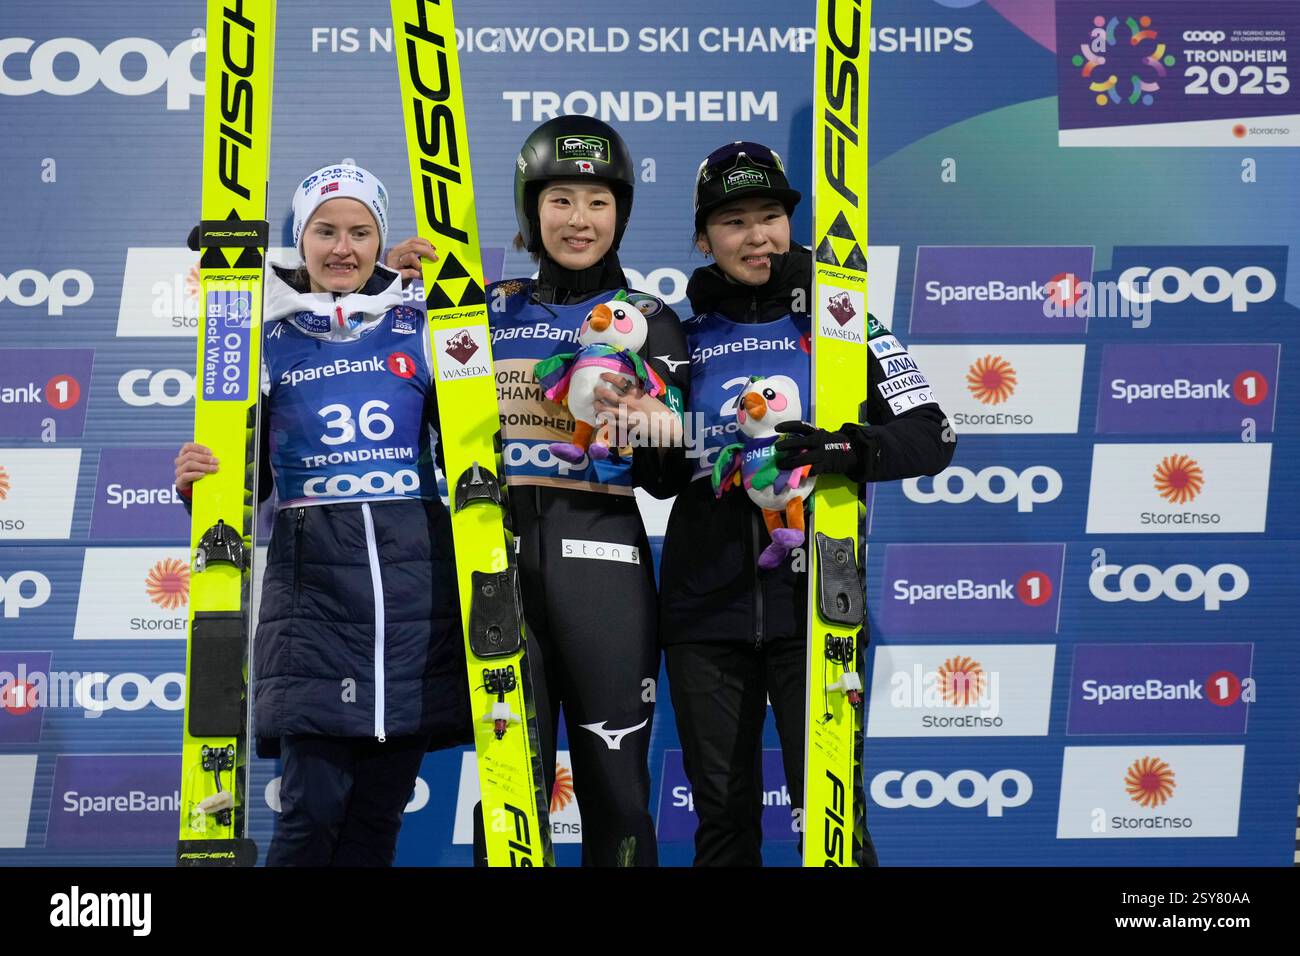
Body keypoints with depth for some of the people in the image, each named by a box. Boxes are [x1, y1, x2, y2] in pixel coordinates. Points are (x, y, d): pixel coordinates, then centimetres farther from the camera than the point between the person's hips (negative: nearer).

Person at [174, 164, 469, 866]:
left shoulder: (418, 328, 10)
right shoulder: (268, 340, 8)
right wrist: (197, 483, -11)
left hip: (415, 572, 2)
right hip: (315, 577, -1)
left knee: (380, 807, 4)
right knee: (314, 805, -10)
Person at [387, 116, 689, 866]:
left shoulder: (649, 321, 8)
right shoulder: (486, 309, 12)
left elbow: (664, 480, 5)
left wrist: (649, 425, -17)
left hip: (600, 554, -1)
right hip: (499, 551, 1)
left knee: (615, 789, 1)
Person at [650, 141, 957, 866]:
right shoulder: (684, 333, 9)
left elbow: (932, 437, -6)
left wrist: (845, 449, -23)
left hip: (812, 605, -2)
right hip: (705, 608, 3)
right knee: (723, 814, 9)